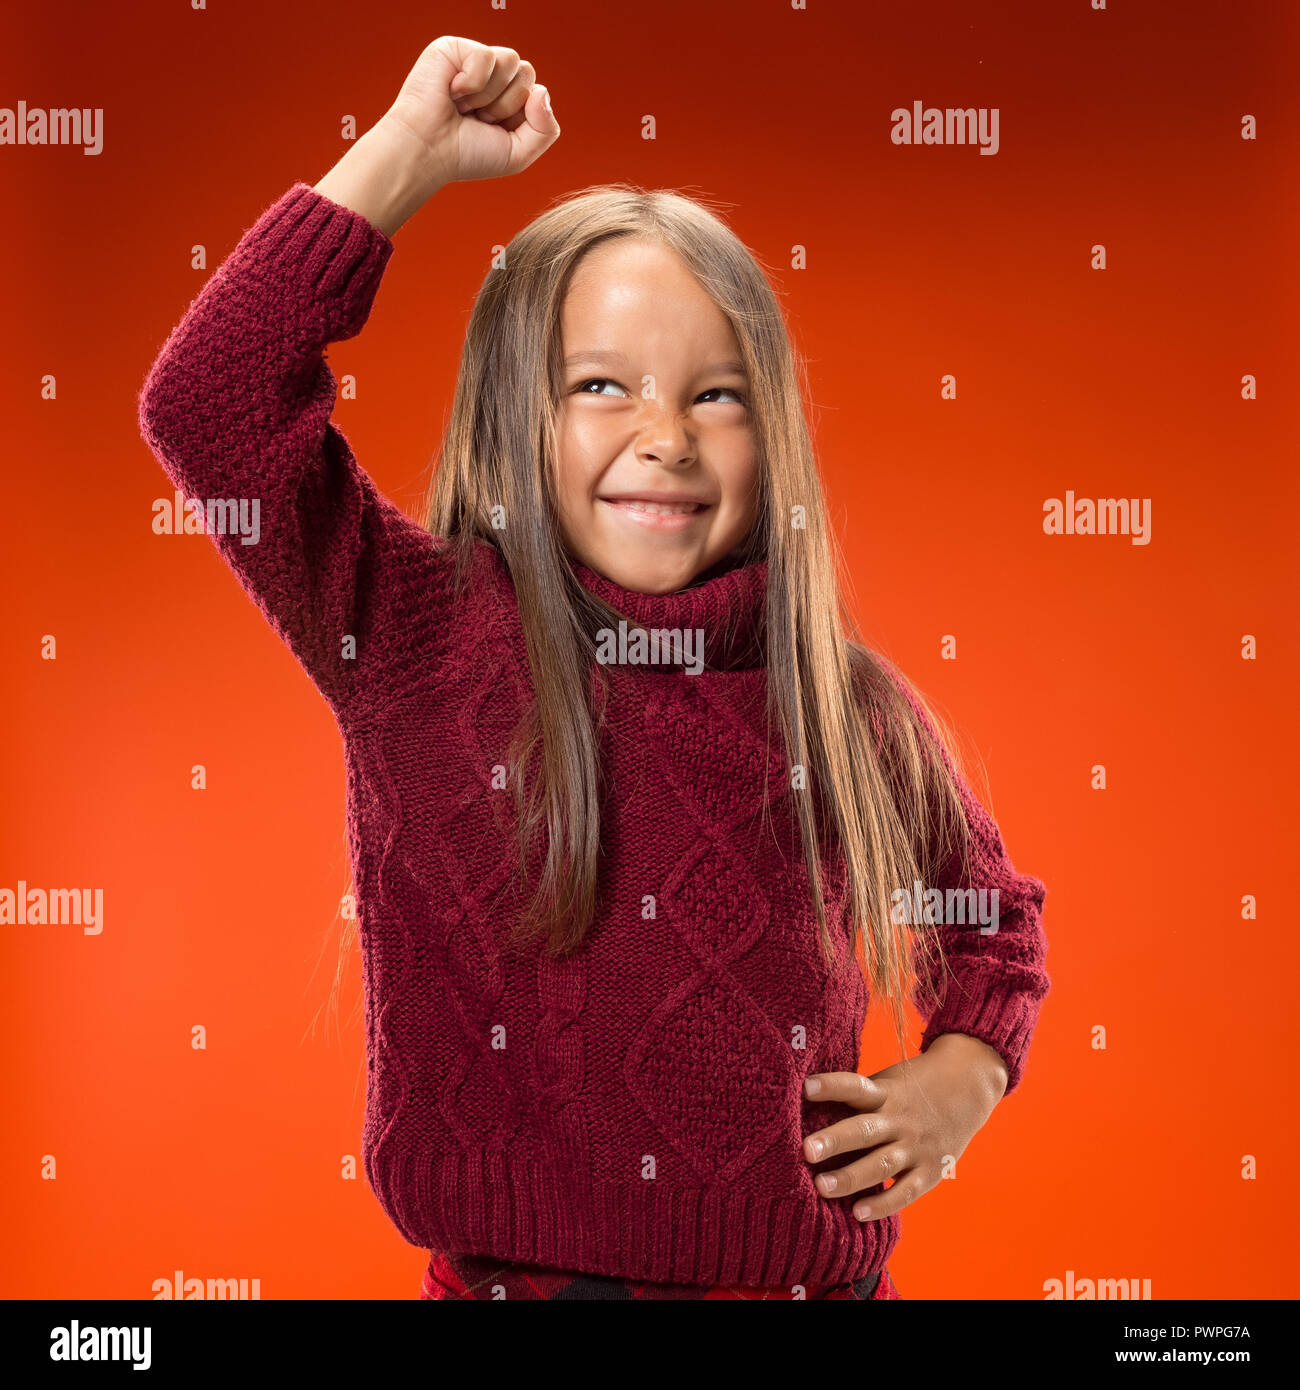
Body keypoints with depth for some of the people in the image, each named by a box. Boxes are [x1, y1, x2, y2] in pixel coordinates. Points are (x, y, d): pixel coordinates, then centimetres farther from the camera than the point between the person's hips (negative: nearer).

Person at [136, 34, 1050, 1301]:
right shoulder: (419, 638, -9)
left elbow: (993, 916, 14)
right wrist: (410, 150, -17)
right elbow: (205, 399, -21)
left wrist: (962, 1075, -3)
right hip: (497, 1271, -1)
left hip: (811, 1279, 1)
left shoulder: (854, 709, -5)